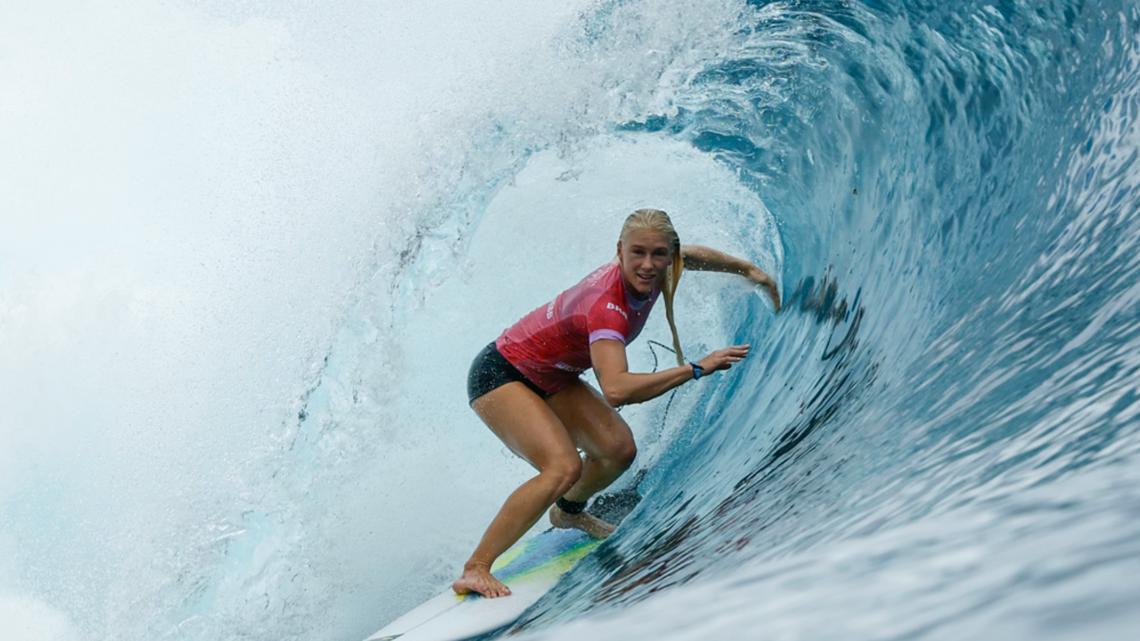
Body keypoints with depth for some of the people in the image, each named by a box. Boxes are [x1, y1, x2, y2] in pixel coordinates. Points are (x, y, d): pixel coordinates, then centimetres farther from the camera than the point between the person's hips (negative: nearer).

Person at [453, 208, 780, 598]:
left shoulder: (648, 274, -12)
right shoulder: (607, 305, -36)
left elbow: (693, 255, 13)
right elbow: (615, 390, -49)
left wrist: (749, 270, 15)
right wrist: (696, 369, -44)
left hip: (550, 377, 8)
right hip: (499, 376, -8)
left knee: (618, 448, -4)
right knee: (564, 467, -26)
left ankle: (568, 512, 28)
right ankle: (474, 571, -19)